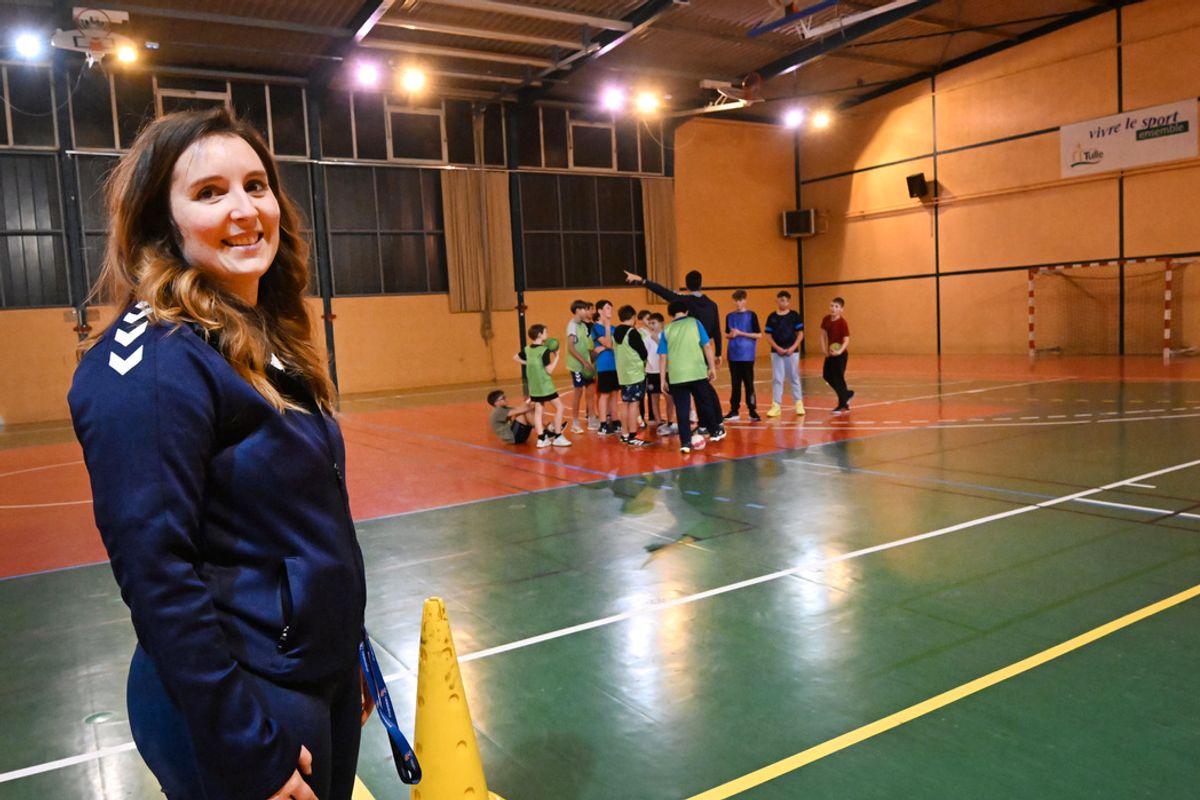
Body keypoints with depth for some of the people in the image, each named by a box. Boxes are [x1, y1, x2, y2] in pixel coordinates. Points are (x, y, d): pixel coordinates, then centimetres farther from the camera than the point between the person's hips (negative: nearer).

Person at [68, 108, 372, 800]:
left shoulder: (268, 340, 5)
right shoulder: (153, 361, -21)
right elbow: (156, 574, -23)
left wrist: (347, 660, 15)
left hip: (324, 676, 8)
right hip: (249, 703, -8)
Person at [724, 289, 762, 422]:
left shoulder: (751, 315, -2)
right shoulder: (729, 316, 9)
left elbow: (758, 334, -6)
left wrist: (740, 333, -13)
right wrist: (731, 335, -7)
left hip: (747, 355, -3)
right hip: (733, 355, 3)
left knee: (748, 383, -1)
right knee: (735, 383, 8)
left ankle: (752, 410, 4)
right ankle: (734, 410, 13)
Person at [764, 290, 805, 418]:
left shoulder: (794, 316, 0)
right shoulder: (772, 317, 1)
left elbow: (800, 334, 1)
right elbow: (769, 336, 2)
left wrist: (793, 348, -12)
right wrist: (777, 348, -11)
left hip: (792, 351, 0)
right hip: (776, 352, 1)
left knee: (794, 378, 6)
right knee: (777, 379, 3)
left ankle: (799, 404, 15)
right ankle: (776, 406, 8)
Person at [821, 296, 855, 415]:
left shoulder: (843, 323, -21)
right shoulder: (826, 319, -2)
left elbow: (846, 341, -23)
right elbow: (823, 334, 8)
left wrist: (840, 351, -38)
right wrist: (824, 348, -4)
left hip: (840, 354, -8)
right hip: (830, 352, 8)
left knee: (838, 378, -4)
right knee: (827, 375, 15)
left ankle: (843, 405, 8)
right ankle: (846, 394, 34)